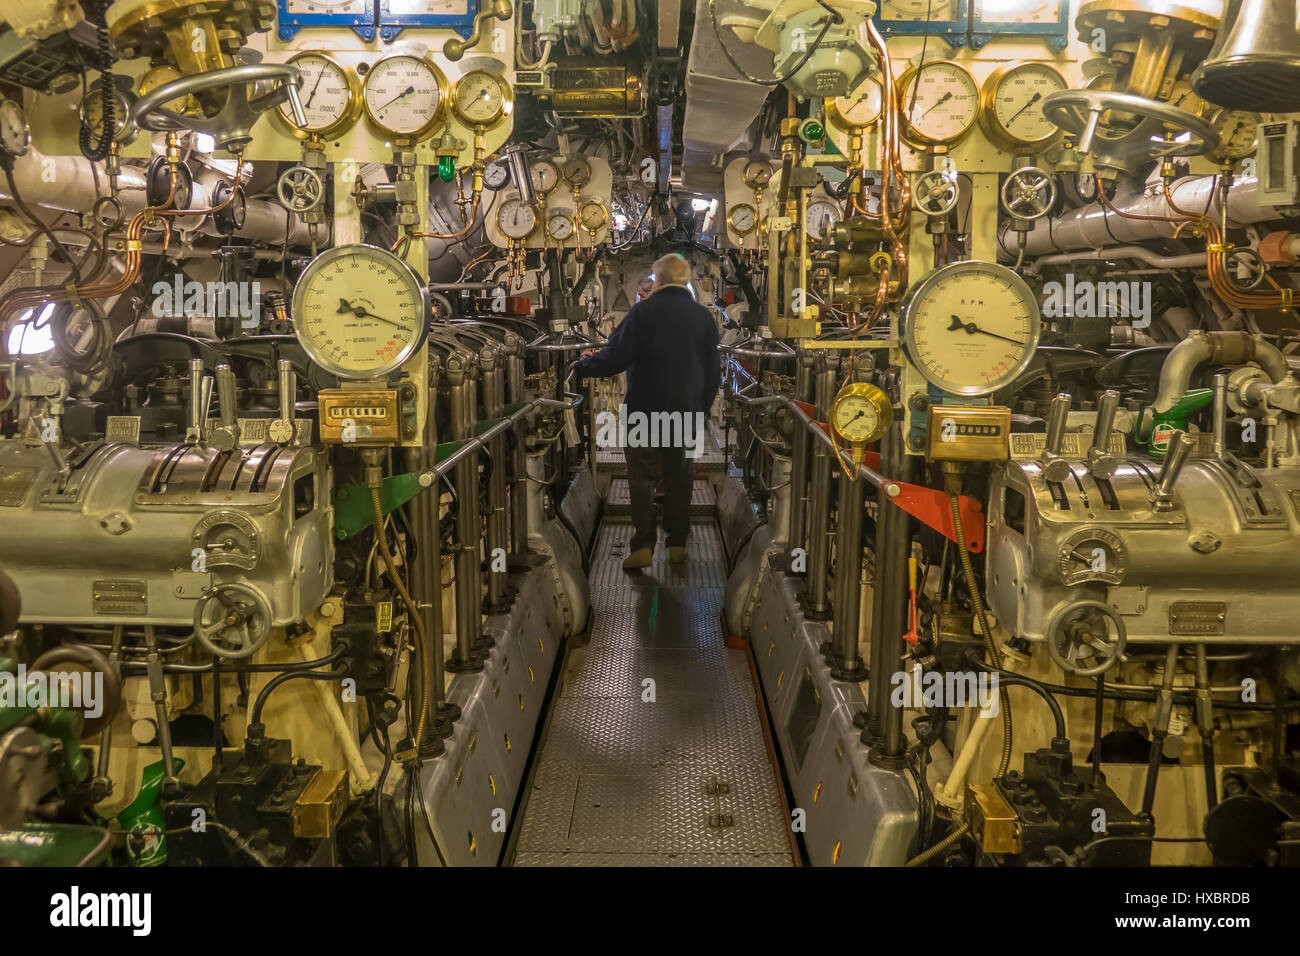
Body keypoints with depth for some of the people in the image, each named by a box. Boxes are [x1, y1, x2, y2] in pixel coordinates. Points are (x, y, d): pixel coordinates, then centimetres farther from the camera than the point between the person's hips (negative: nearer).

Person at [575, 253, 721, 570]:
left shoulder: (643, 311, -10)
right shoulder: (704, 316, 5)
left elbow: (615, 357, -16)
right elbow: (714, 373, 8)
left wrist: (580, 367, -2)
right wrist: (702, 413, 17)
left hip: (644, 413, -4)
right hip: (685, 415, 4)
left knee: (642, 478, 2)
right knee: (678, 479, 12)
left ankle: (643, 546, -2)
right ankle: (677, 544, 16)